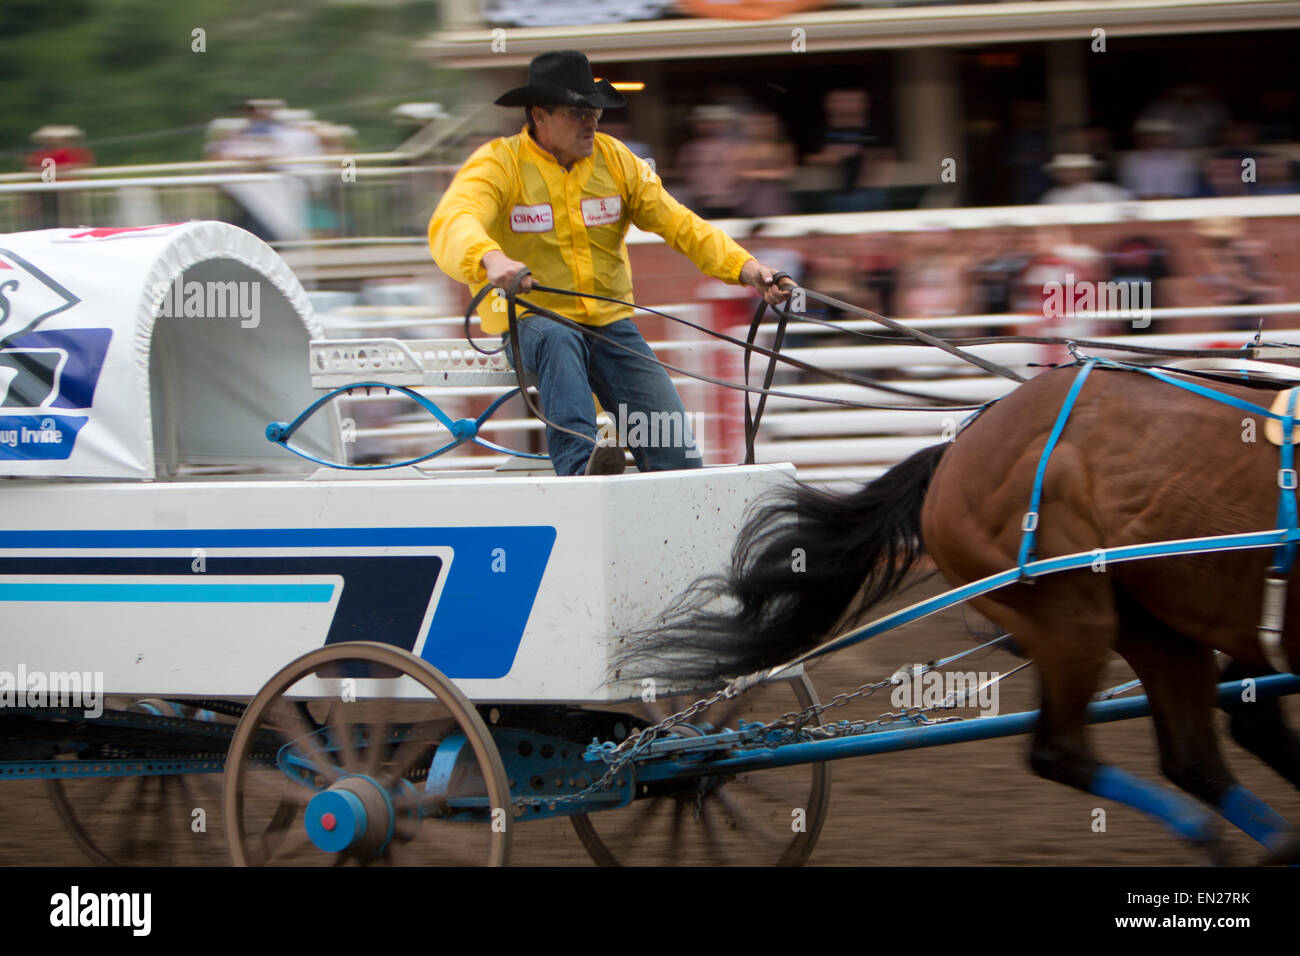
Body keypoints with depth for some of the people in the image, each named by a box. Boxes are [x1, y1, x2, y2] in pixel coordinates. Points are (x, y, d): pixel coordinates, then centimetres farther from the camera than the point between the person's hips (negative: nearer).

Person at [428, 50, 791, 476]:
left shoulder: (614, 159, 6)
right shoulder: (498, 163, -8)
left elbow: (678, 224, 2)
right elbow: (450, 226, -27)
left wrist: (743, 266, -15)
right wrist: (490, 258, -51)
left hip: (609, 324, 4)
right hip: (530, 324, -4)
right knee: (560, 339, -41)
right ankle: (579, 465, -54)